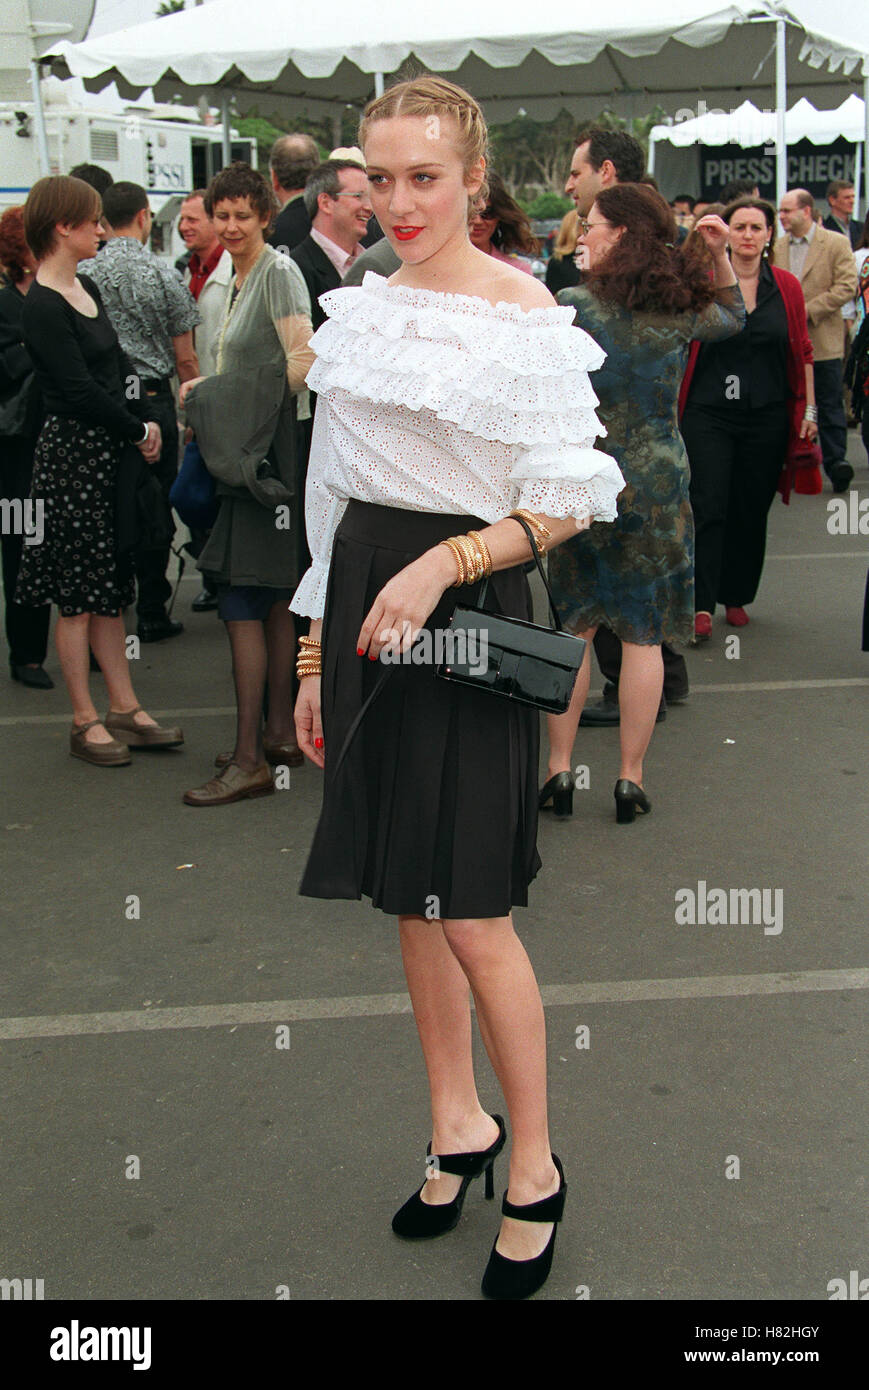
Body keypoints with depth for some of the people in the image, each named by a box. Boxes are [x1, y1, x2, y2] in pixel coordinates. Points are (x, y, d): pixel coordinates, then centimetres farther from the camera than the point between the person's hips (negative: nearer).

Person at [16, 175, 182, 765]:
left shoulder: (86, 288, 12)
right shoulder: (42, 307, -15)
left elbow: (119, 364, 14)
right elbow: (81, 391, -19)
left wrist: (148, 419, 1)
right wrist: (138, 430, -9)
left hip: (112, 452, 9)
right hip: (72, 455, -9)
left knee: (110, 588, 12)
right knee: (78, 594, 0)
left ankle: (124, 708, 19)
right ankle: (85, 721, 9)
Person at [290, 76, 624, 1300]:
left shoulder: (524, 312, -7)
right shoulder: (359, 309, 11)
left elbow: (568, 506, -9)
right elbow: (337, 500, 14)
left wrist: (441, 566, -22)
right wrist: (316, 659, 13)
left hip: (471, 611, -6)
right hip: (364, 602, 6)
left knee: (471, 914, -3)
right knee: (406, 895, 13)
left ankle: (534, 1169, 17)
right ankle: (457, 1127, 31)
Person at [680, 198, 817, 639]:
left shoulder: (787, 287, 5)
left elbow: (803, 351, 10)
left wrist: (809, 408, 8)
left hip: (767, 416, 2)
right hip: (709, 412, -2)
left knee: (752, 511, 9)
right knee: (708, 508, -9)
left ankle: (736, 596, 22)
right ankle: (701, 605, -8)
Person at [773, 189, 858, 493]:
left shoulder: (836, 243, -4)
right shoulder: (777, 247, 11)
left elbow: (847, 286, -10)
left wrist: (809, 310, -15)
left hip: (823, 340, -4)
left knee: (829, 405, -1)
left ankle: (835, 460, 3)